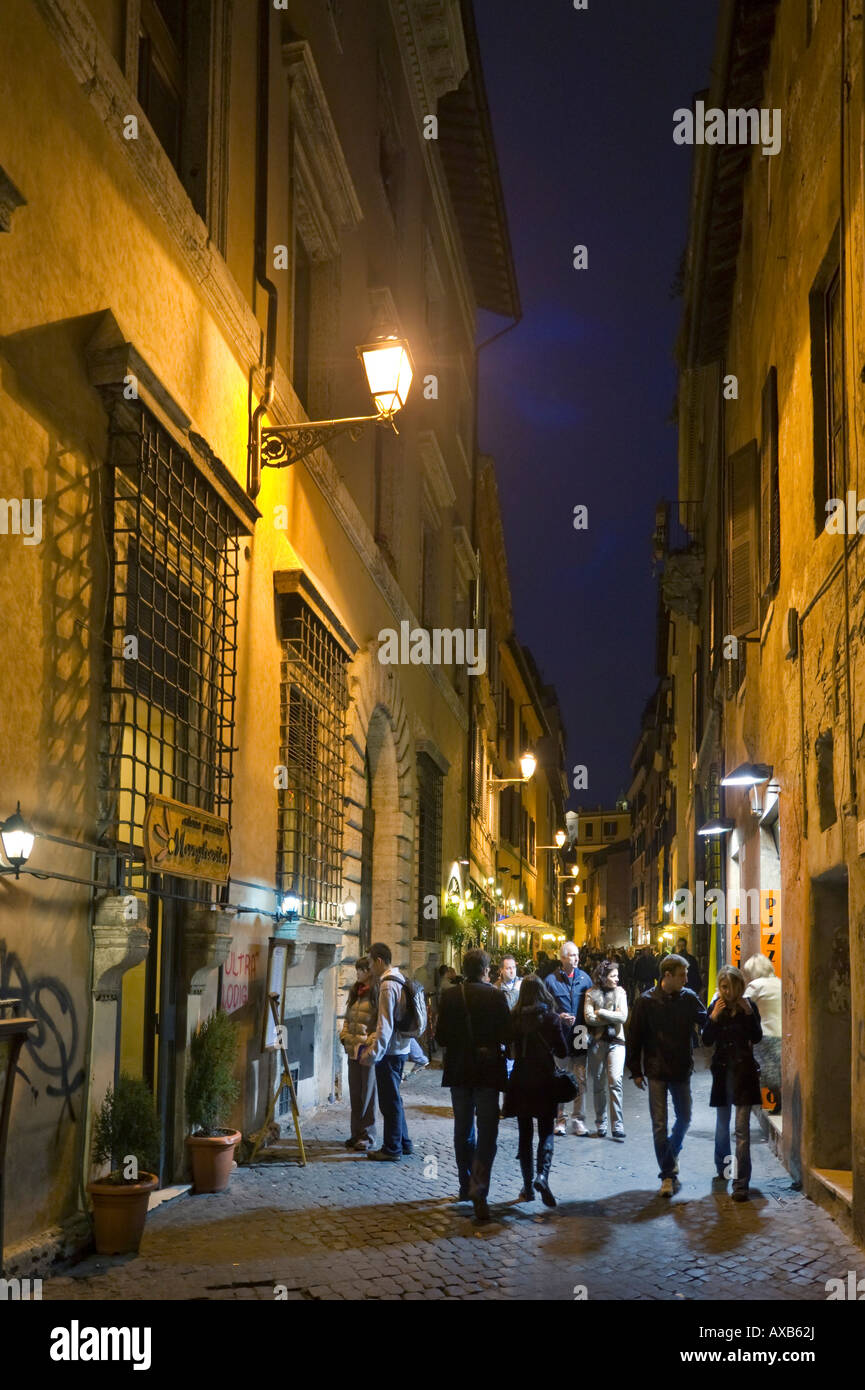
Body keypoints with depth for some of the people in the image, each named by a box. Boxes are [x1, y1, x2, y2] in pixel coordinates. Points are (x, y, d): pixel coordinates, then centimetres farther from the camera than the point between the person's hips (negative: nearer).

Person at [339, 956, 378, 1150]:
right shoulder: (355, 992, 14)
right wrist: (345, 1035, 7)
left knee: (368, 1094, 1)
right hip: (353, 1051, 7)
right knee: (355, 1094, 12)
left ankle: (367, 1136, 10)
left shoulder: (377, 993, -12)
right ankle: (356, 1133, 21)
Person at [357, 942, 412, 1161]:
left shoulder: (387, 986, -19)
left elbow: (386, 1026, -22)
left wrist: (373, 1054, -19)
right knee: (393, 1098, 19)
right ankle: (403, 1143, 27)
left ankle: (392, 1149, 6)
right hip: (400, 1048, 10)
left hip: (390, 1051, -10)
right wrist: (371, 1040, 20)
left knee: (389, 1101, -1)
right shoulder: (398, 980, 12)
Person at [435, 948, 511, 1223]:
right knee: (486, 1133, -1)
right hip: (488, 1071, -3)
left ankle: (466, 1187, 24)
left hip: (459, 1071, 3)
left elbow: (441, 1037, -2)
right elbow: (506, 1035, -11)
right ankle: (479, 1187, -18)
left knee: (463, 1131, 17)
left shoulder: (451, 996, -4)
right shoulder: (495, 996, -11)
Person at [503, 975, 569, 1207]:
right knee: (546, 1132, 6)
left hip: (520, 1081, 1)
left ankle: (528, 1187, 11)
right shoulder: (551, 1018, -9)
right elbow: (563, 1052, -4)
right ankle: (542, 1174, -18)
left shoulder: (514, 1018, -5)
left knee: (525, 1134, 10)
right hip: (545, 1080, -1)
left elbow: (508, 1048, 2)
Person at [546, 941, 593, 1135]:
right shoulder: (551, 980, -1)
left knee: (580, 1081, 4)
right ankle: (559, 1119, 12)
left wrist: (587, 1028, -4)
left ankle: (578, 1120, 11)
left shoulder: (584, 978, 7)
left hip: (580, 1037, 2)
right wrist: (559, 1017, -13)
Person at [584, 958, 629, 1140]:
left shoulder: (620, 992, 7)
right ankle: (600, 1124, 17)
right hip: (597, 1041, 0)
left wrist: (600, 1012, -7)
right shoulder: (591, 994, 4)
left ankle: (618, 1126, -11)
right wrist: (611, 1017, -7)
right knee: (598, 1084, 6)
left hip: (616, 1041, 0)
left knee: (615, 1081, -13)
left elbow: (623, 1017, -5)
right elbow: (589, 1018, -8)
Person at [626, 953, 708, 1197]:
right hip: (657, 1071, -3)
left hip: (682, 1070, 3)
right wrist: (636, 1071, -3)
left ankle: (672, 1152, 43)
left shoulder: (689, 998, -2)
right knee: (659, 1125, -1)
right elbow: (635, 1038, -4)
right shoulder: (647, 1001, -9)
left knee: (684, 1118, 15)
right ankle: (668, 1174, 9)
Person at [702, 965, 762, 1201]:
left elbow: (757, 1037, -9)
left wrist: (748, 1013, -19)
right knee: (722, 1124, 17)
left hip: (743, 1070, -3)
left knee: (742, 1128, -9)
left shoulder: (749, 1006, -3)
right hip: (722, 1070, 3)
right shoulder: (716, 1007, 1)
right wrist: (714, 1018, -17)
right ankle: (722, 1170, 37)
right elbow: (706, 1039, -4)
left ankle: (741, 1183, -11)